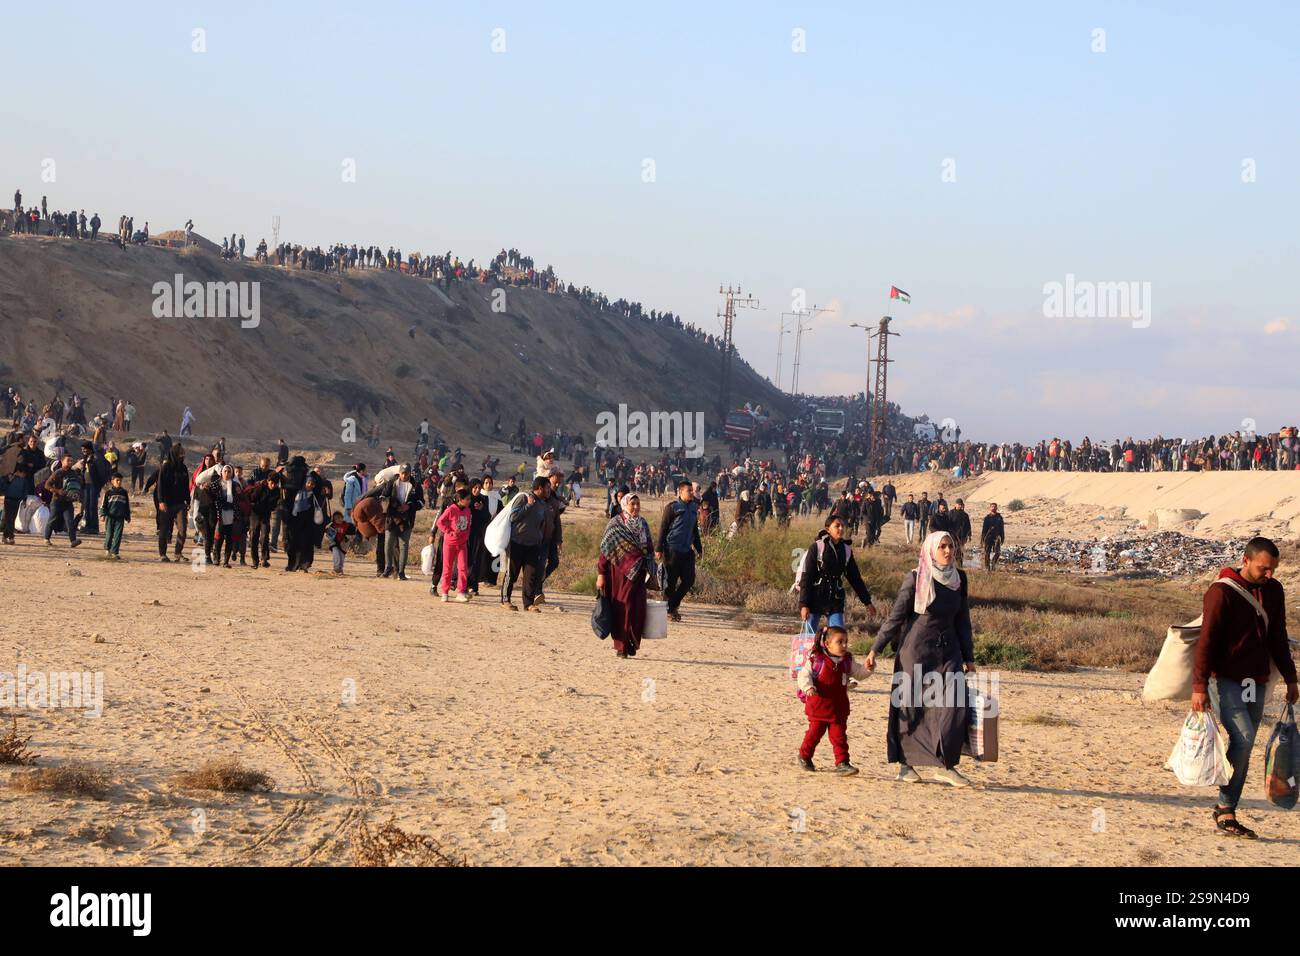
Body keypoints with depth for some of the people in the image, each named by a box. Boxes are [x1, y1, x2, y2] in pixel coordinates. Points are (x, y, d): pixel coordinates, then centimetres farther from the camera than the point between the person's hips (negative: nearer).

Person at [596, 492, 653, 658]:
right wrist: (601, 574, -9)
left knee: (637, 608, -4)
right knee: (620, 608, -2)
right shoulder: (615, 524, -3)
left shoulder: (643, 525, 10)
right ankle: (620, 646, 8)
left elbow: (649, 550, 17)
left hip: (637, 574, 3)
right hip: (618, 572, -3)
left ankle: (632, 644, 9)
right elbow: (605, 550, -5)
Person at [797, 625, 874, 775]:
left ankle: (842, 763, -1)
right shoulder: (816, 659, -9)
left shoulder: (847, 661, 6)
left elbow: (859, 673, 12)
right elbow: (804, 674, -9)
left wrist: (868, 668, -8)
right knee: (815, 731, 8)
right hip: (818, 705, -3)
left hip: (839, 707, 3)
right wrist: (808, 687, -26)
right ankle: (804, 757, 29)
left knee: (839, 735, 0)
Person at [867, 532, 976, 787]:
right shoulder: (915, 580, -8)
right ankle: (905, 763, 15)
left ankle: (946, 766, -4)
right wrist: (875, 649, -8)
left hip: (948, 651, 4)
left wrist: (969, 659, 14)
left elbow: (963, 622, 13)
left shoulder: (959, 579, 6)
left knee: (955, 706, -9)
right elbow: (895, 617, -5)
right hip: (917, 651, -4)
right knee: (911, 708, 3)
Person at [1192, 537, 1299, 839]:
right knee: (1243, 738, -19)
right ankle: (1225, 808, -9)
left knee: (1243, 749, 5)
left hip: (1257, 684, 7)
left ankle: (1227, 812, 9)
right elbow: (1206, 641, -14)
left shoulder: (1273, 591, 10)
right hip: (1225, 681, -7)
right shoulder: (1221, 592, -11)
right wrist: (1199, 686, -19)